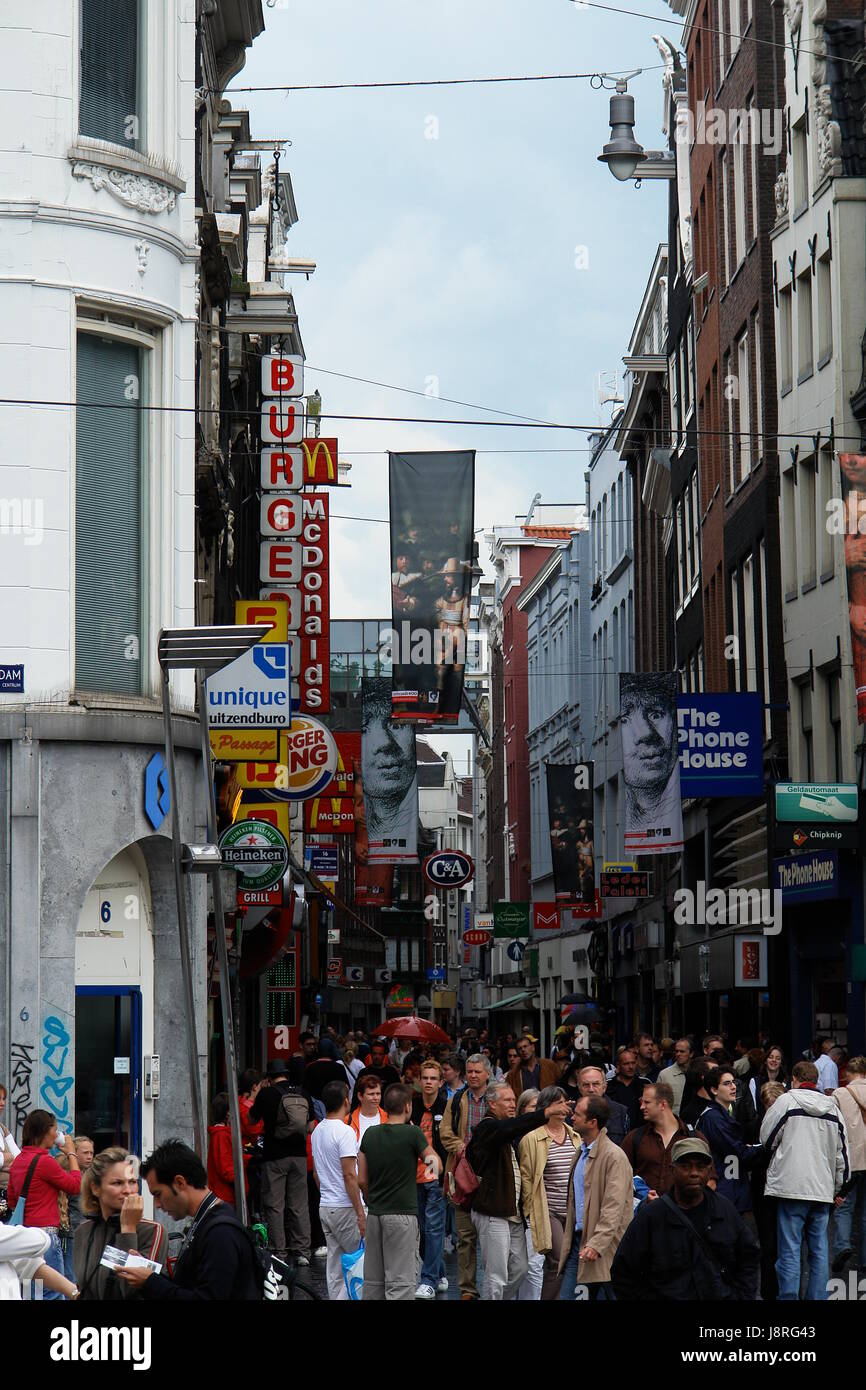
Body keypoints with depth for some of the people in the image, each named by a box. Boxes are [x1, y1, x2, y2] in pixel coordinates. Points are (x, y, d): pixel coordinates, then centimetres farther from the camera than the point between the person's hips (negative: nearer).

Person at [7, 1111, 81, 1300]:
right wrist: (71, 1153, 6)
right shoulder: (45, 1161, -14)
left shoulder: (18, 1161, 11)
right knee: (54, 1292, -7)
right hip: (45, 1231, -9)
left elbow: (11, 1201, 19)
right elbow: (76, 1186, -3)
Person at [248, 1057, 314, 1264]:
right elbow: (311, 1126, 8)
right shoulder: (303, 1094, 4)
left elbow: (252, 1119, 7)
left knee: (274, 1205, 3)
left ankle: (278, 1251, 0)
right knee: (299, 1205, 8)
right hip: (299, 1154, 4)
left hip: (274, 1156, -4)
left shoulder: (267, 1094, -7)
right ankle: (302, 1251, 7)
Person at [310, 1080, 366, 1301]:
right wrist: (360, 1213, -17)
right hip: (345, 1208, -9)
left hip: (325, 1207, 9)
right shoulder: (344, 1131, -15)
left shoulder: (317, 1131, 12)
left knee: (335, 1266, 10)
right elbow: (349, 1175, -19)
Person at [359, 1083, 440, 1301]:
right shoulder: (412, 1133, -11)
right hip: (402, 1213, -6)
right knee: (400, 1282, -5)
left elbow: (362, 1180, 7)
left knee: (373, 1282, 13)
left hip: (374, 1213, 6)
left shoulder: (370, 1134, 5)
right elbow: (437, 1166, 0)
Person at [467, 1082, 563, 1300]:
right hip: (492, 1214, -9)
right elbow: (510, 1128, -31)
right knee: (497, 1277, -6)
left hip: (514, 1214, 9)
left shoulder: (510, 1134, 20)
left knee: (519, 1270, 11)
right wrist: (546, 1113, -41)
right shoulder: (487, 1128, -12)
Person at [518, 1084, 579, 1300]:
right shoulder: (531, 1139, -4)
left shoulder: (575, 1137, 13)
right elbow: (526, 1177, -3)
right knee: (558, 1262, -14)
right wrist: (532, 1210, -6)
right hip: (548, 1211, -6)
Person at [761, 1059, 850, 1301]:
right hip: (823, 1189, 4)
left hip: (791, 1187, -4)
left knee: (790, 1251, -3)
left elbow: (767, 1139, 3)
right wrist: (836, 1189, 26)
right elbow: (842, 1154, 15)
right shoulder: (833, 1108, 11)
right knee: (819, 1250, 10)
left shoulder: (786, 1101, -5)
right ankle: (817, 1298, 11)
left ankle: (788, 1298, -6)